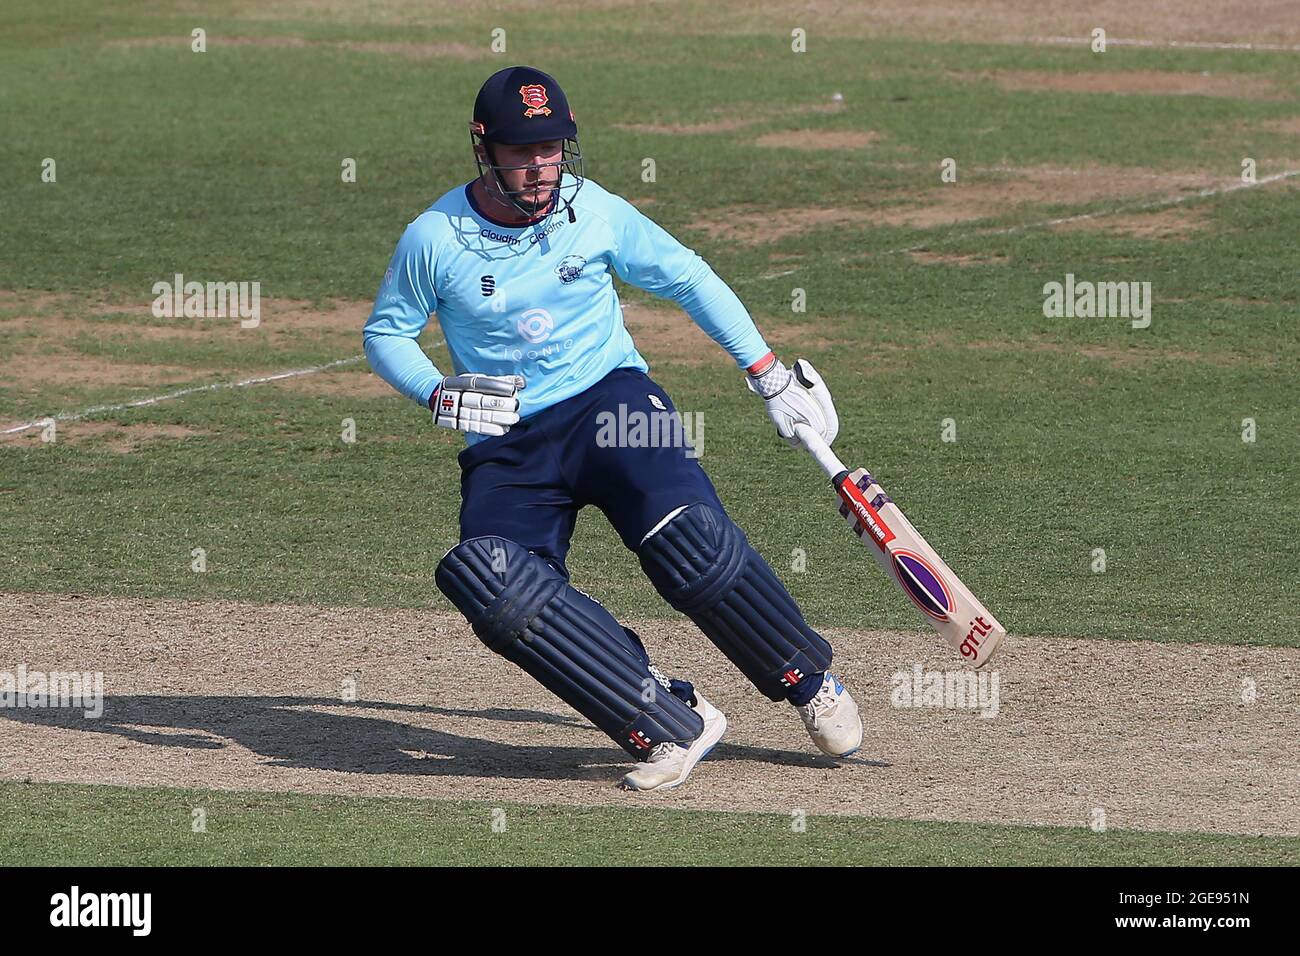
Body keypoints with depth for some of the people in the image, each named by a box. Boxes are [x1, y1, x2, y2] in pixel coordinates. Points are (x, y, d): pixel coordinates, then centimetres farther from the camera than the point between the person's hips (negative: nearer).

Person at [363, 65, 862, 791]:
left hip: (610, 403, -1)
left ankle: (812, 683, -4)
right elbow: (386, 334, 9)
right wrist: (441, 395, -11)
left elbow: (689, 280, 11)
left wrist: (771, 376, 9)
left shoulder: (596, 214, -1)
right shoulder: (434, 240, -4)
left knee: (682, 534, -29)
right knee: (488, 578, -29)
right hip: (507, 446, 1)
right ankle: (672, 725, -26)